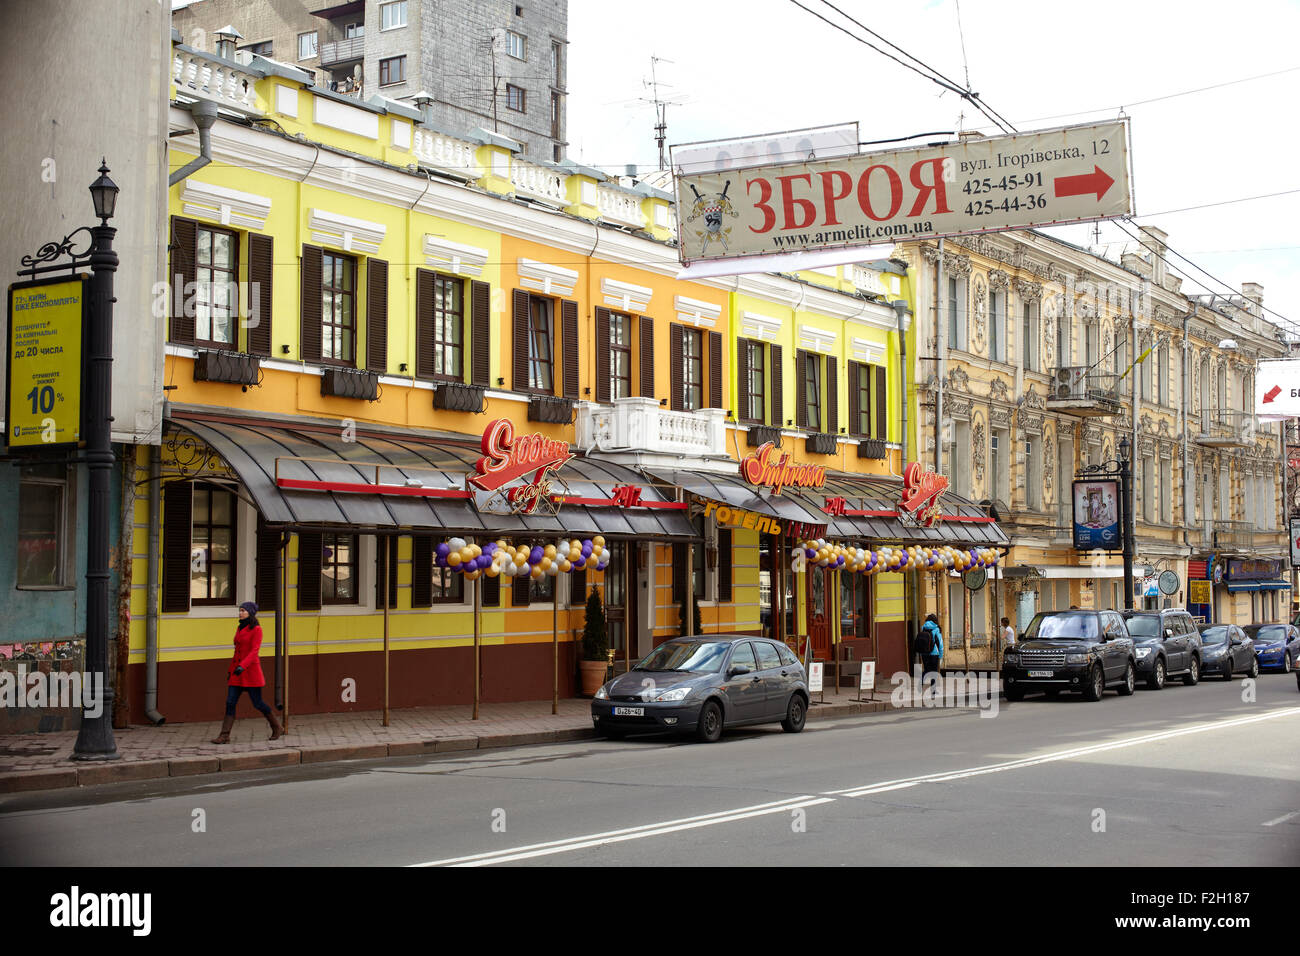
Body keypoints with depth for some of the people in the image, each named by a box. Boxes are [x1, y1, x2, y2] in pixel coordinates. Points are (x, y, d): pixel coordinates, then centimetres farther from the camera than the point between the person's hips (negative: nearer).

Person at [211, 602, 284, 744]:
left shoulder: (256, 629, -9)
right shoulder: (239, 629, 14)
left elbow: (254, 651, -18)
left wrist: (242, 666, -30)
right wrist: (231, 670, 20)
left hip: (250, 670, -7)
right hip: (237, 670, 7)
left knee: (257, 703, -1)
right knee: (230, 702, -4)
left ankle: (277, 728, 16)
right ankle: (224, 736, -6)